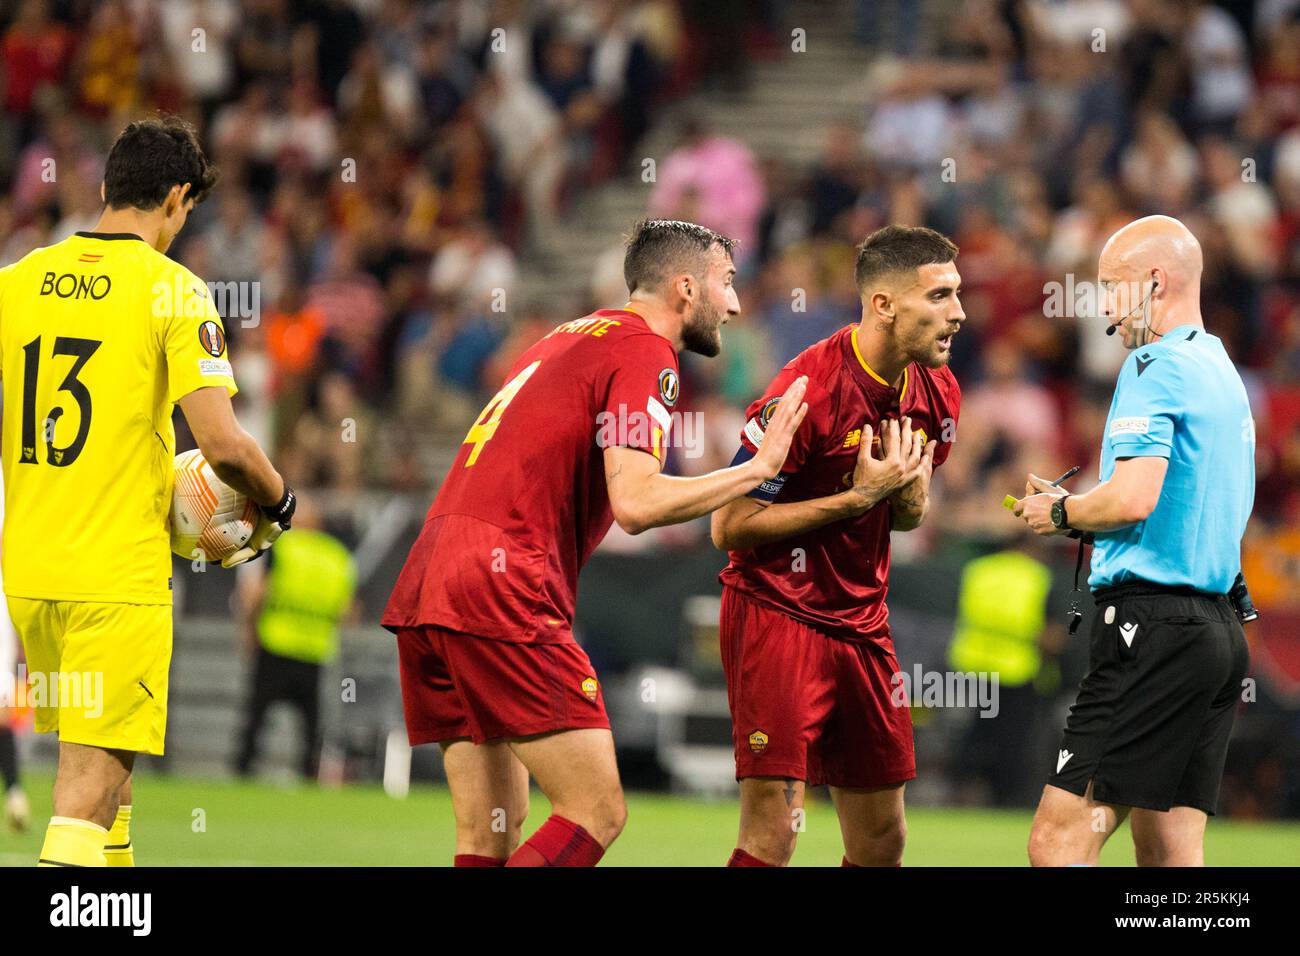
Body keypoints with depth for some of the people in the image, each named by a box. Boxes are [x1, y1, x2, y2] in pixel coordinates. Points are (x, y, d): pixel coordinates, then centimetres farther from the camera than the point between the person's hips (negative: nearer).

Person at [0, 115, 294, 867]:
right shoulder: (171, 290, -8)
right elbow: (222, 443, -16)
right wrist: (278, 505, 3)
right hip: (119, 572, -6)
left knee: (102, 757, 23)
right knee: (92, 780, -6)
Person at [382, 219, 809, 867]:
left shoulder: (569, 339, 25)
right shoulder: (646, 352, -4)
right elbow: (635, 502, -16)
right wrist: (758, 467, -7)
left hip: (423, 590, 9)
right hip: (505, 597, -9)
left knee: (489, 837, 9)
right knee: (596, 814, -8)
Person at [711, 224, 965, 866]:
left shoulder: (936, 394, 4)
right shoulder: (806, 392, -19)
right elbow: (729, 527, -17)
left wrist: (909, 485, -6)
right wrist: (858, 497, -19)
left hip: (861, 620, 7)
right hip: (775, 614, -7)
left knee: (881, 842, 8)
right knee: (771, 835, -15)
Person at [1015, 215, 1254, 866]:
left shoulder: (1156, 367, -9)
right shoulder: (1222, 370, 20)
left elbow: (1133, 498, -21)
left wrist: (1062, 513, -2)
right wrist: (1076, 510, 19)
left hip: (1154, 625, -10)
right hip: (1221, 627, 10)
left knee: (1057, 843, -12)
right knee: (1170, 853, 8)